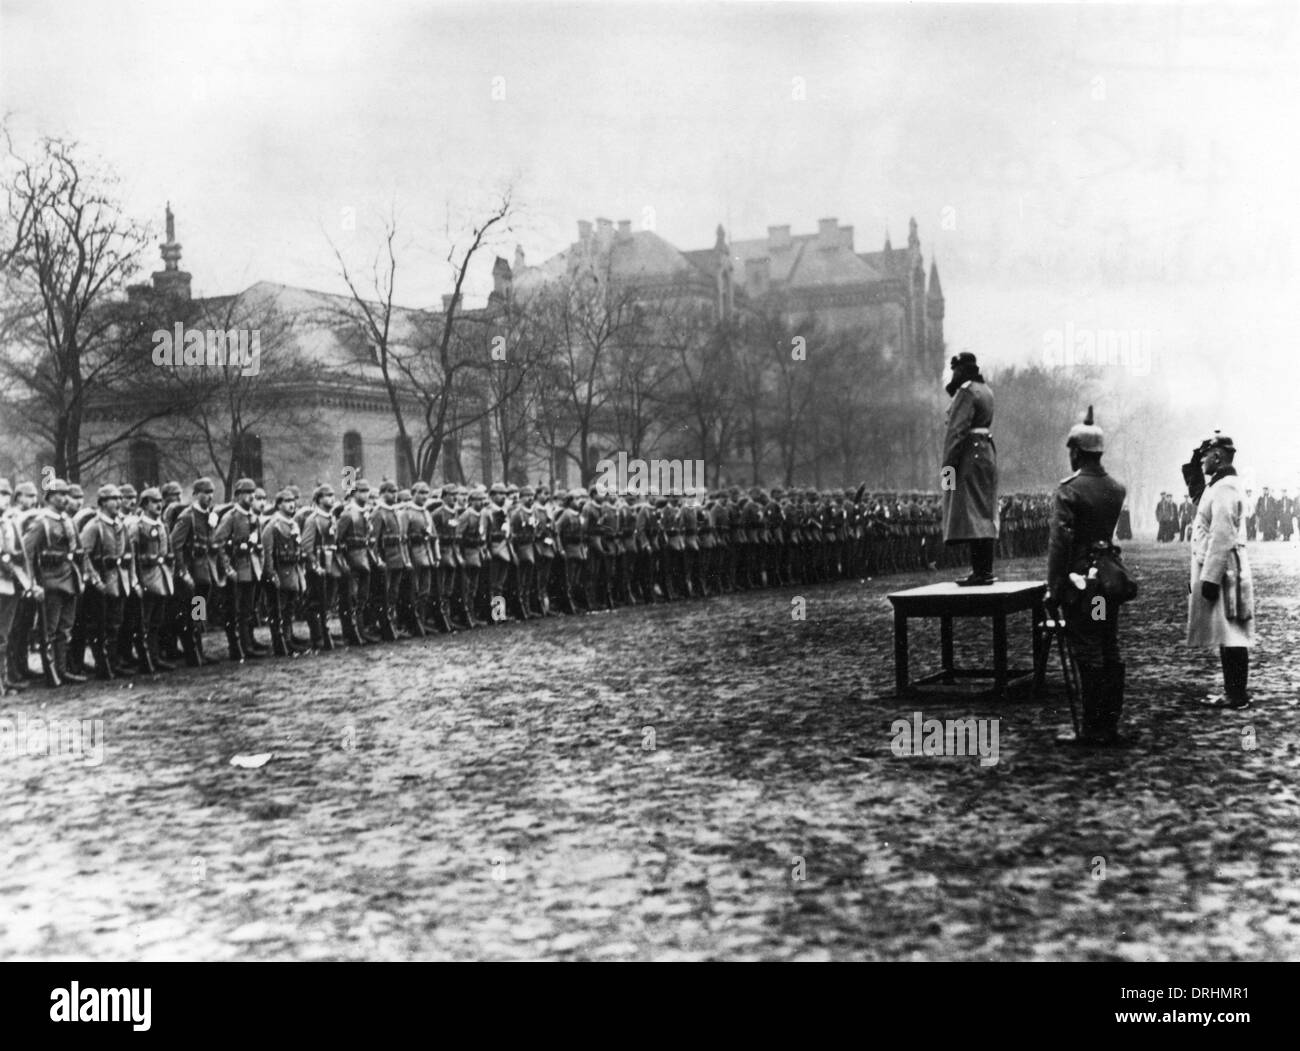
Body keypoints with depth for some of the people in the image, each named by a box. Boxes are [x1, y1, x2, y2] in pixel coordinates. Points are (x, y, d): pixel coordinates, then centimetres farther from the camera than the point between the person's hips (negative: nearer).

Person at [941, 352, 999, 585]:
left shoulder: (966, 391, -13)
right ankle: (985, 570, 15)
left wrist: (949, 462, -21)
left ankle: (979, 572, -13)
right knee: (985, 514, 11)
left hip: (969, 454, -10)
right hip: (986, 450, 10)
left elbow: (958, 429, -19)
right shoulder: (985, 391, 16)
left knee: (970, 513, -10)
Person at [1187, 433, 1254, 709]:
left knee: (1230, 634, -6)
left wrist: (1210, 578, -22)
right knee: (1229, 635, 12)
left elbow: (1222, 537, -21)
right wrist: (1199, 577, 22)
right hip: (1219, 571, 10)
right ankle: (1234, 691, 17)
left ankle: (1237, 695, -2)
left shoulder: (1225, 488, -15)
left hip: (1222, 572, -10)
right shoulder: (1219, 486, 17)